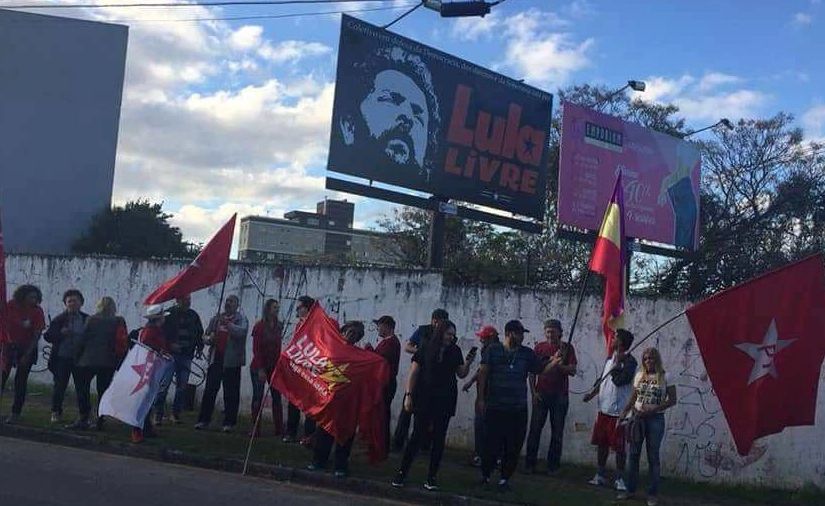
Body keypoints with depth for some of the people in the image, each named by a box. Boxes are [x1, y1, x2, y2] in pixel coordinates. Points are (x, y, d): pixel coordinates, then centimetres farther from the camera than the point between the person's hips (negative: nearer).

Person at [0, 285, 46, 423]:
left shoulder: (37, 311, -10)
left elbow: (36, 335, -10)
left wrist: (27, 355, -14)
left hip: (27, 348, -1)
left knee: (20, 380, 1)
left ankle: (16, 412, 7)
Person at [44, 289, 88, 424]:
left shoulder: (87, 320, 4)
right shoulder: (59, 319, 3)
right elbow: (47, 336, -1)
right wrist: (60, 333, -17)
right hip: (62, 358, 0)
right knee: (59, 386, 4)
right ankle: (56, 412, 19)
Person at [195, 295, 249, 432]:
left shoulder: (241, 319, 2)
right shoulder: (216, 318, 17)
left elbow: (241, 332, -19)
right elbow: (206, 336, 21)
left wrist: (227, 324, -32)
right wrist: (209, 339, -2)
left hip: (231, 360, -4)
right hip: (216, 358, 4)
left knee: (231, 393, -1)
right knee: (209, 390, 3)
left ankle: (229, 423, 6)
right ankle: (203, 420, 9)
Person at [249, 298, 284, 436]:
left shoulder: (279, 326, 6)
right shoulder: (259, 326, -7)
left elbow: (278, 348, 7)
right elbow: (256, 349, -9)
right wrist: (260, 369, -14)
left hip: (273, 367, 4)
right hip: (259, 367, -4)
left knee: (277, 396, 2)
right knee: (258, 397, 0)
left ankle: (279, 428, 5)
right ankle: (255, 429, 7)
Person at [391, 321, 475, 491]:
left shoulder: (455, 351, 5)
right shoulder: (426, 348, -3)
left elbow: (461, 374, 7)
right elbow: (414, 372, -2)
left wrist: (468, 363, -12)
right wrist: (408, 395, -7)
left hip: (445, 400, 3)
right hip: (424, 398, -3)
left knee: (439, 438, 4)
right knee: (417, 434, -4)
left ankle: (431, 477, 10)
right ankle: (402, 472, 4)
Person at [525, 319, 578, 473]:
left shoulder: (567, 348, 3)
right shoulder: (539, 347, 5)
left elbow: (572, 371, -4)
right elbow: (532, 372, 6)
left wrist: (559, 365, -22)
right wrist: (533, 391, -3)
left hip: (560, 395, 0)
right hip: (541, 394, 0)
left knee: (557, 432, 3)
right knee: (535, 429, -1)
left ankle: (553, 465, 10)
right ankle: (530, 464, 5)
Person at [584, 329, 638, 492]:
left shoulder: (629, 361, -12)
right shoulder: (609, 359, 13)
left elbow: (619, 380, -22)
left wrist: (617, 363, -14)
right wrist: (592, 393, 8)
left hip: (618, 411, -8)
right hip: (603, 408, 8)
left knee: (618, 447, 0)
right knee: (601, 443, 12)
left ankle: (620, 479, 9)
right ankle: (601, 475, 22)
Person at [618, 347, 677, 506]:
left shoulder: (665, 377, -4)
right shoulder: (639, 376, 7)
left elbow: (672, 400, -5)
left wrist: (653, 409, -16)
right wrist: (624, 411, -2)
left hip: (655, 419, -4)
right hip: (638, 418, 4)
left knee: (653, 457, 2)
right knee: (634, 454, 8)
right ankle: (630, 489, 17)